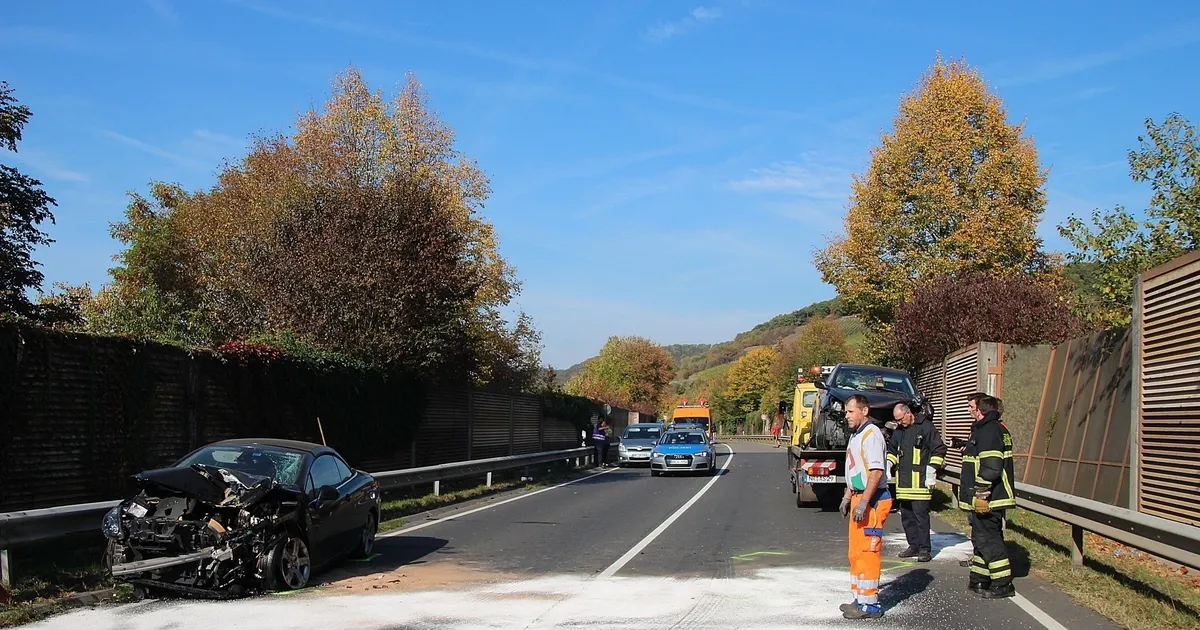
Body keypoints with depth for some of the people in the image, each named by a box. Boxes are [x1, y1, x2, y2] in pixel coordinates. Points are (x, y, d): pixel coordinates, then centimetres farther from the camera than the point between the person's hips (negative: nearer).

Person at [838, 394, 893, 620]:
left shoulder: (871, 434, -15)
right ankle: (861, 599, 24)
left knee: (867, 552, -7)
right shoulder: (856, 435, 17)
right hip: (859, 499, 11)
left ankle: (869, 605, -2)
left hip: (872, 501, -11)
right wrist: (848, 496, 22)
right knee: (856, 552, 15)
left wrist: (863, 502, -26)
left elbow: (876, 471, -23)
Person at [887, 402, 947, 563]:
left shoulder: (926, 427, -6)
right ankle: (914, 545, 21)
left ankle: (925, 549, -1)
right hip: (903, 481, 7)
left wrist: (931, 470, -12)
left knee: (921, 515, -7)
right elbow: (892, 450, 28)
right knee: (906, 516, 11)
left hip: (919, 481, -7)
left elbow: (939, 449, -7)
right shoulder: (898, 431, 15)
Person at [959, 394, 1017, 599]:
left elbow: (991, 467, -25)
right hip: (993, 498, 11)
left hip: (987, 500, -11)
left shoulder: (988, 431, -18)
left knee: (988, 539, -6)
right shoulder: (999, 429, 16)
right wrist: (968, 451, 42)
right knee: (982, 538, 17)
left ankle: (1003, 584, -2)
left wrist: (981, 494, -23)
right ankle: (979, 579, 26)